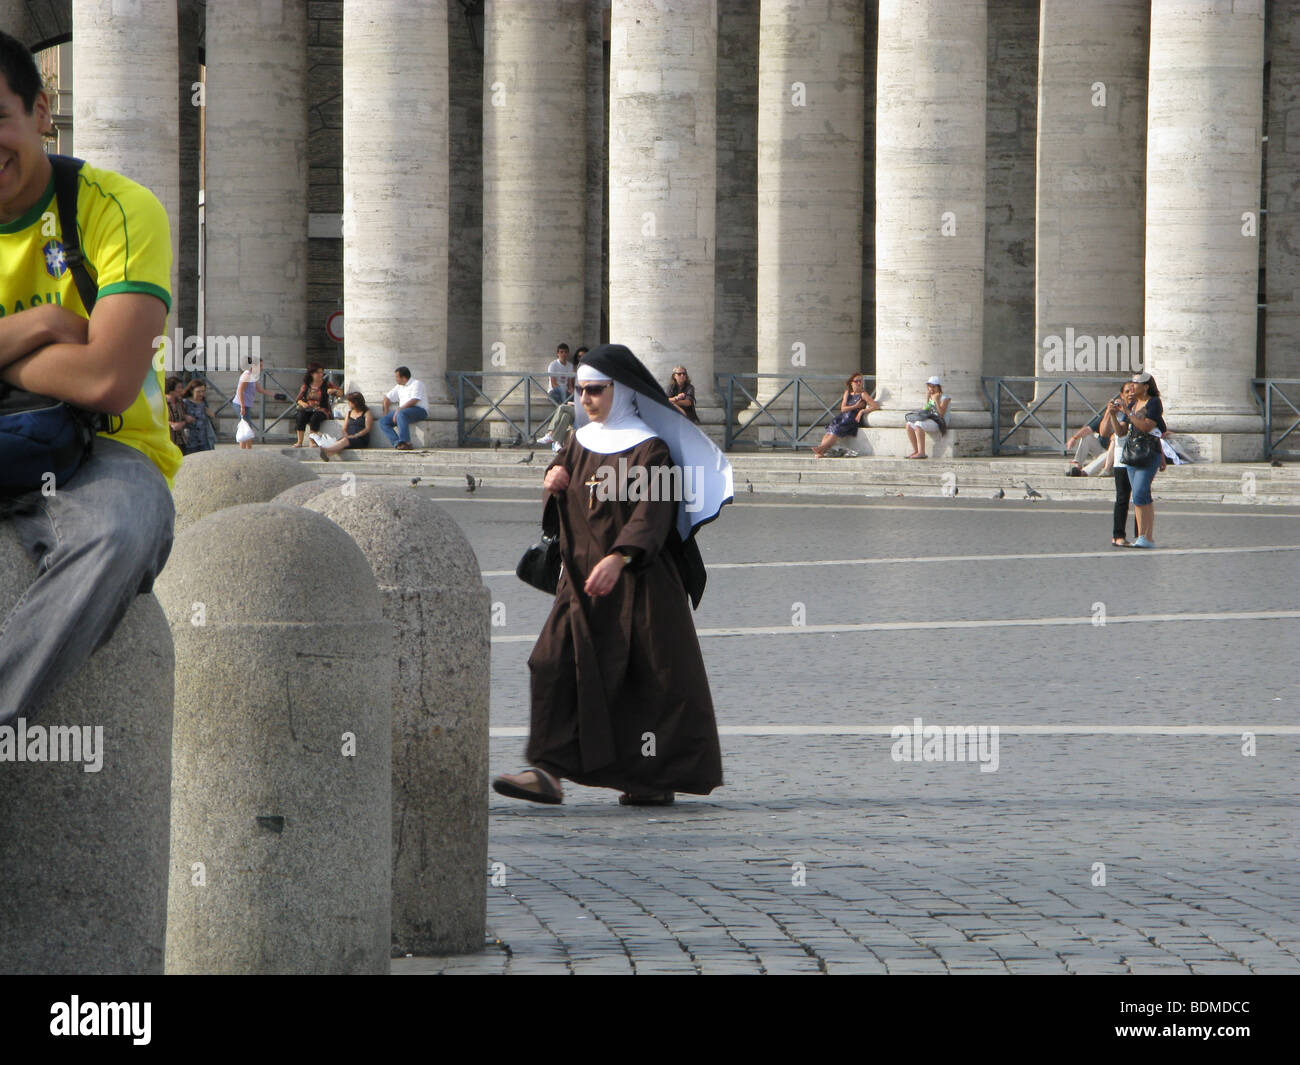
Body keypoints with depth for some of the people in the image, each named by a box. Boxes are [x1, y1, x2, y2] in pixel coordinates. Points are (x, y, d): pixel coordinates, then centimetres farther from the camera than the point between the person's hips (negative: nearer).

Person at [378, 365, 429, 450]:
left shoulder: (417, 384, -3)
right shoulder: (399, 387, 23)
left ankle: (405, 442, -45)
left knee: (401, 414, -39)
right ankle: (397, 443, -29)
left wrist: (399, 409, -20)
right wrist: (386, 412, 13)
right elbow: (387, 398, 29)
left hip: (419, 410, -8)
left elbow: (414, 401, -16)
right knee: (382, 422, -11)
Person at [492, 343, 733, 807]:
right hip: (581, 578, 6)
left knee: (649, 678, 0)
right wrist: (555, 482, 1)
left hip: (638, 580, -6)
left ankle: (659, 779, 11)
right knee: (556, 664, -8)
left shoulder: (649, 449, -8)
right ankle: (548, 770, -13)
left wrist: (618, 558, -36)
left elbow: (652, 512, -21)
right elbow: (559, 508, 25)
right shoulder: (580, 443, 13)